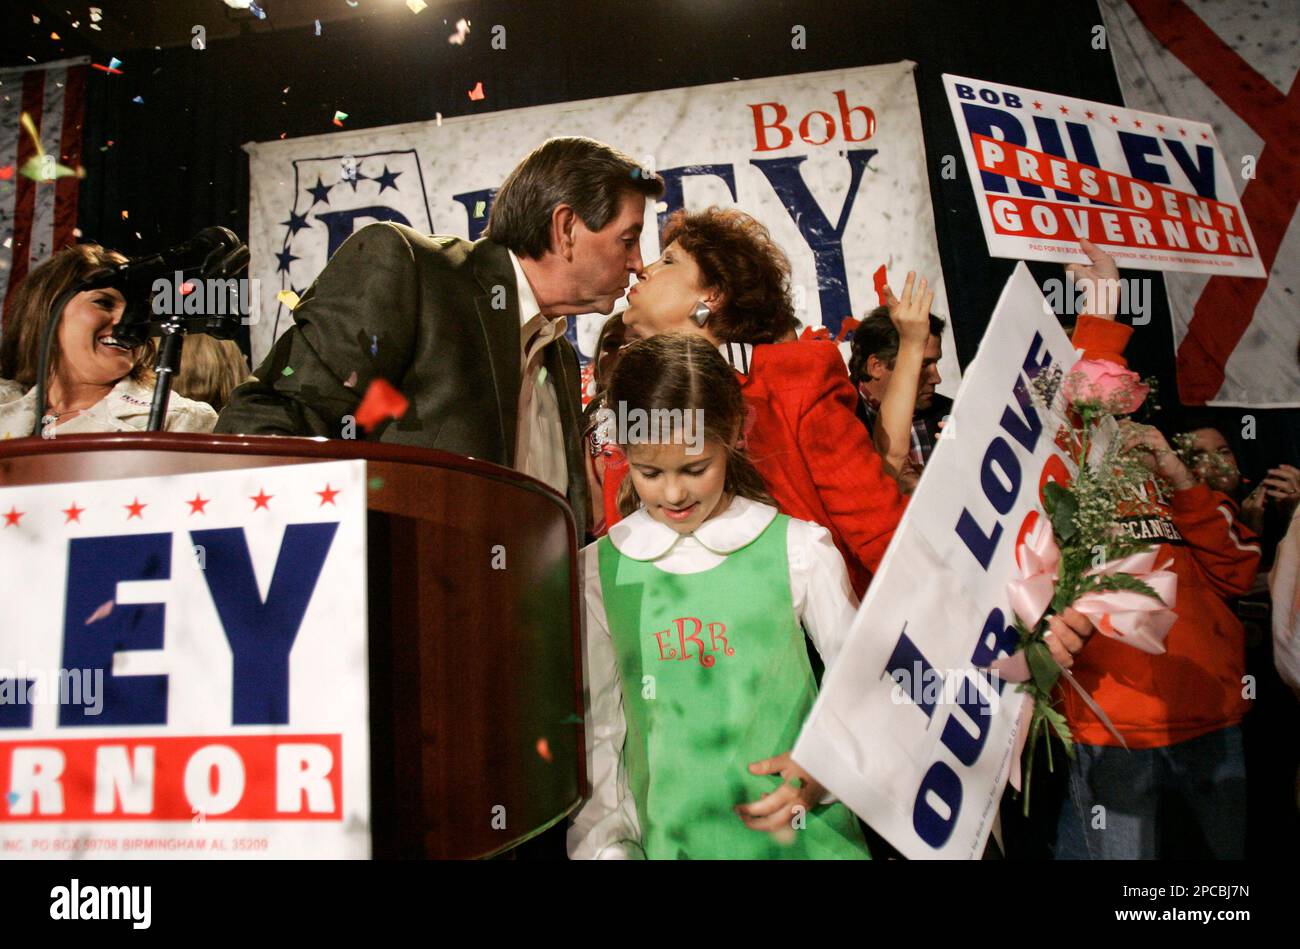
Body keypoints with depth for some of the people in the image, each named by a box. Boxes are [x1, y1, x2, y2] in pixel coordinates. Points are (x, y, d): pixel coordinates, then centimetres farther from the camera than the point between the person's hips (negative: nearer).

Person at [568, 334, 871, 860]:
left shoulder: (799, 548, -1)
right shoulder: (598, 571, 3)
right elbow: (598, 728, 7)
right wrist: (606, 842, -2)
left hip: (803, 833, 0)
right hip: (666, 840, 1)